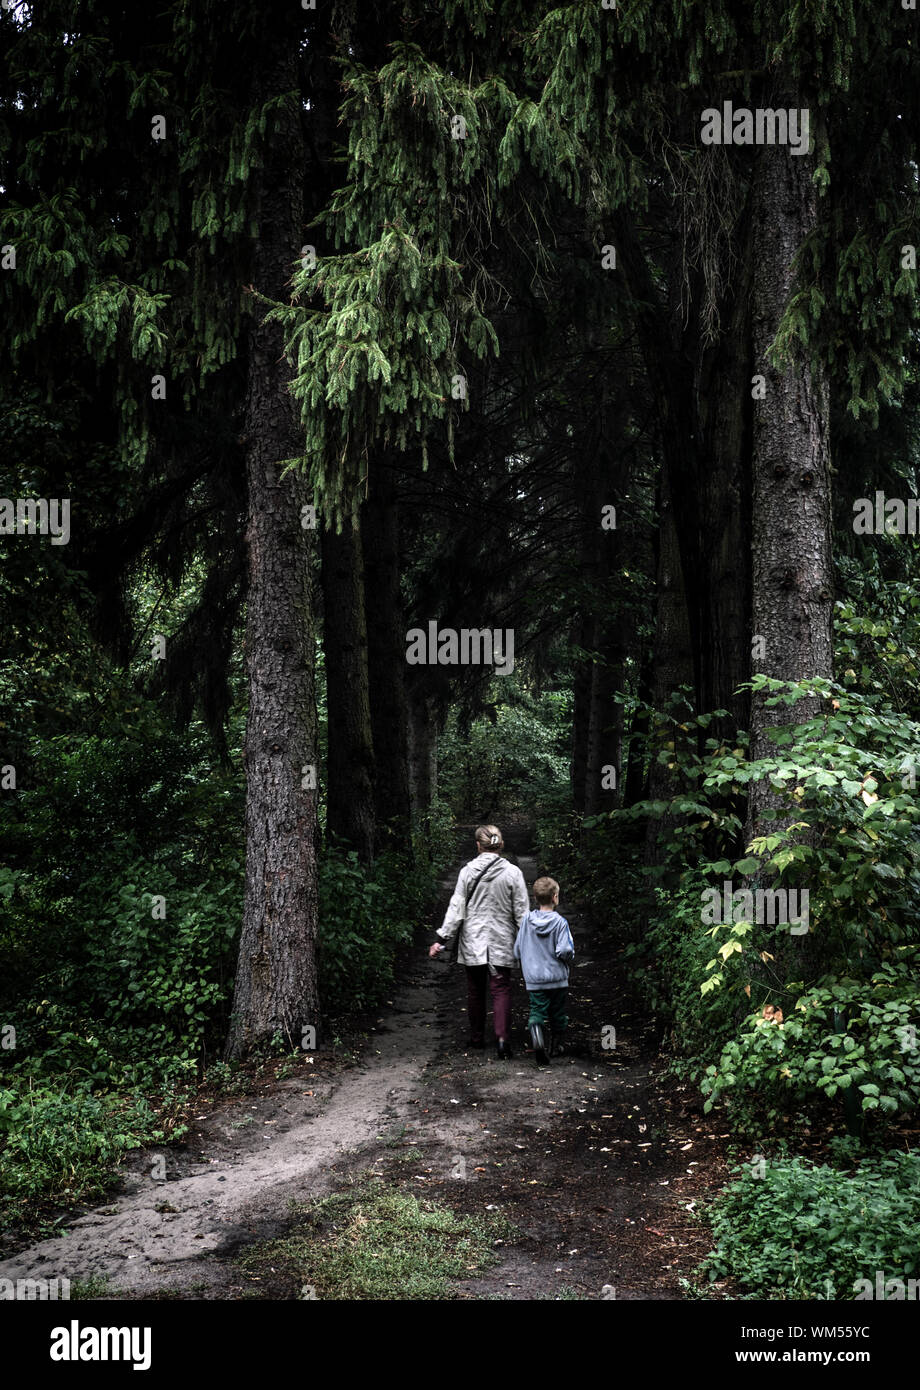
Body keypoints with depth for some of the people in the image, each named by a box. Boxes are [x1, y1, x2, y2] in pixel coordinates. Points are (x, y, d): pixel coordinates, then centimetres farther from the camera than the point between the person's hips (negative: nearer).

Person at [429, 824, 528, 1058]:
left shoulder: (467, 871, -6)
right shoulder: (512, 872, -7)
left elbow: (456, 908, -6)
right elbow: (521, 911, -3)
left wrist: (442, 938, -1)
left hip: (472, 942, 1)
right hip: (501, 942, -1)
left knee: (475, 991, 15)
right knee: (501, 990, 1)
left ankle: (477, 1037, 25)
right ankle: (502, 1037, -15)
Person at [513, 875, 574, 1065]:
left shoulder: (527, 920, 0)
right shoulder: (559, 922, -13)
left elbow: (517, 950, 5)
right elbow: (564, 951, -19)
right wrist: (569, 959, 3)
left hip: (533, 979, 2)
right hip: (557, 978, -2)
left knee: (537, 1011, 1)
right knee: (557, 1013, 17)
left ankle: (536, 1035, -27)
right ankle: (556, 1044, 30)